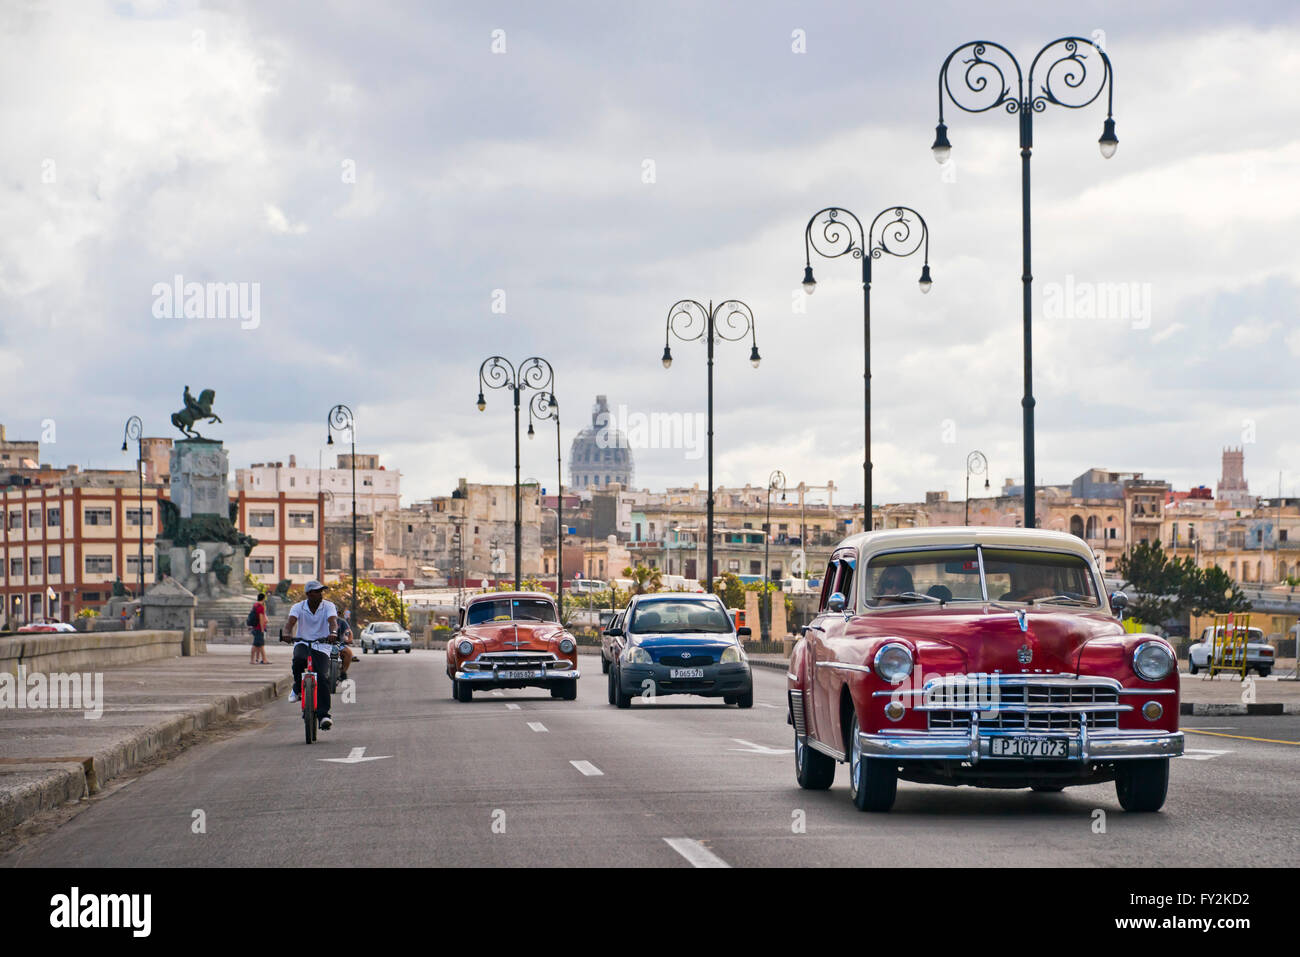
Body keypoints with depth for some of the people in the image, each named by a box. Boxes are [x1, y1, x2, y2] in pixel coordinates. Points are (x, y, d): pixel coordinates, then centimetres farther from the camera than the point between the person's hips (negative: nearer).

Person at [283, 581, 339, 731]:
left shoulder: (328, 606, -2)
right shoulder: (298, 607, -1)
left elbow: (333, 621, -20)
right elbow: (290, 621, -18)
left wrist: (332, 633, -44)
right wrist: (287, 633, -42)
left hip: (321, 646, 0)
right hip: (302, 643, 0)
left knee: (322, 677, -19)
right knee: (298, 659, -35)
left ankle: (324, 715, -19)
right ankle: (298, 688, -8)